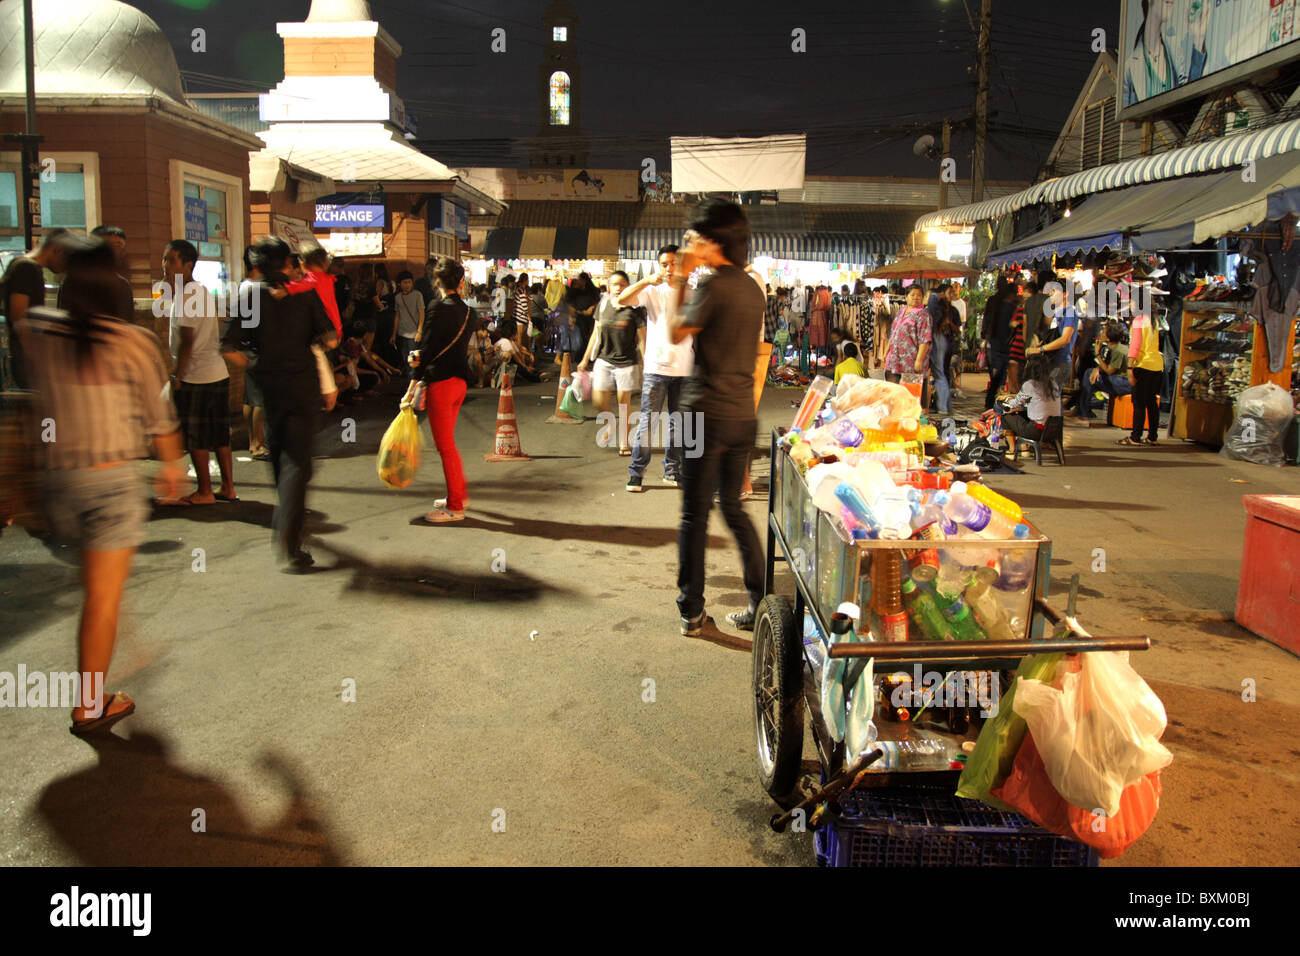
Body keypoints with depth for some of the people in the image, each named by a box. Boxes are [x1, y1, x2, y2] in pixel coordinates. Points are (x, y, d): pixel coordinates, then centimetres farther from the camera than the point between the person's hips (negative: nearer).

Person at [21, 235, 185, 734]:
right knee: (103, 599, 5)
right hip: (112, 480, -5)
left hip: (57, 477, 5)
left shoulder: (38, 331, -3)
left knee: (96, 585, 25)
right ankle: (89, 706, 15)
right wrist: (173, 464, 15)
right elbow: (160, 415, -3)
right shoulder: (134, 342, -13)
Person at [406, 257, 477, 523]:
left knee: (445, 445, -1)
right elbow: (452, 348, 11)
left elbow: (427, 350, -14)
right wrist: (422, 357, -1)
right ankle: (460, 494, 29)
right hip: (461, 380, 8)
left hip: (441, 382, -8)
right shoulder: (468, 312, 9)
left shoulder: (440, 311, -14)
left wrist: (411, 388, -9)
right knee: (446, 442, 21)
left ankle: (455, 507, 4)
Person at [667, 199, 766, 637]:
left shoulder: (714, 285, -12)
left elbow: (676, 332, -3)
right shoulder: (752, 288, 12)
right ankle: (760, 604, 16)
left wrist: (679, 280, 3)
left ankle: (692, 612, 10)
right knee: (734, 509, 16)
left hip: (708, 415, -7)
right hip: (743, 416, 7)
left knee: (695, 514, 2)